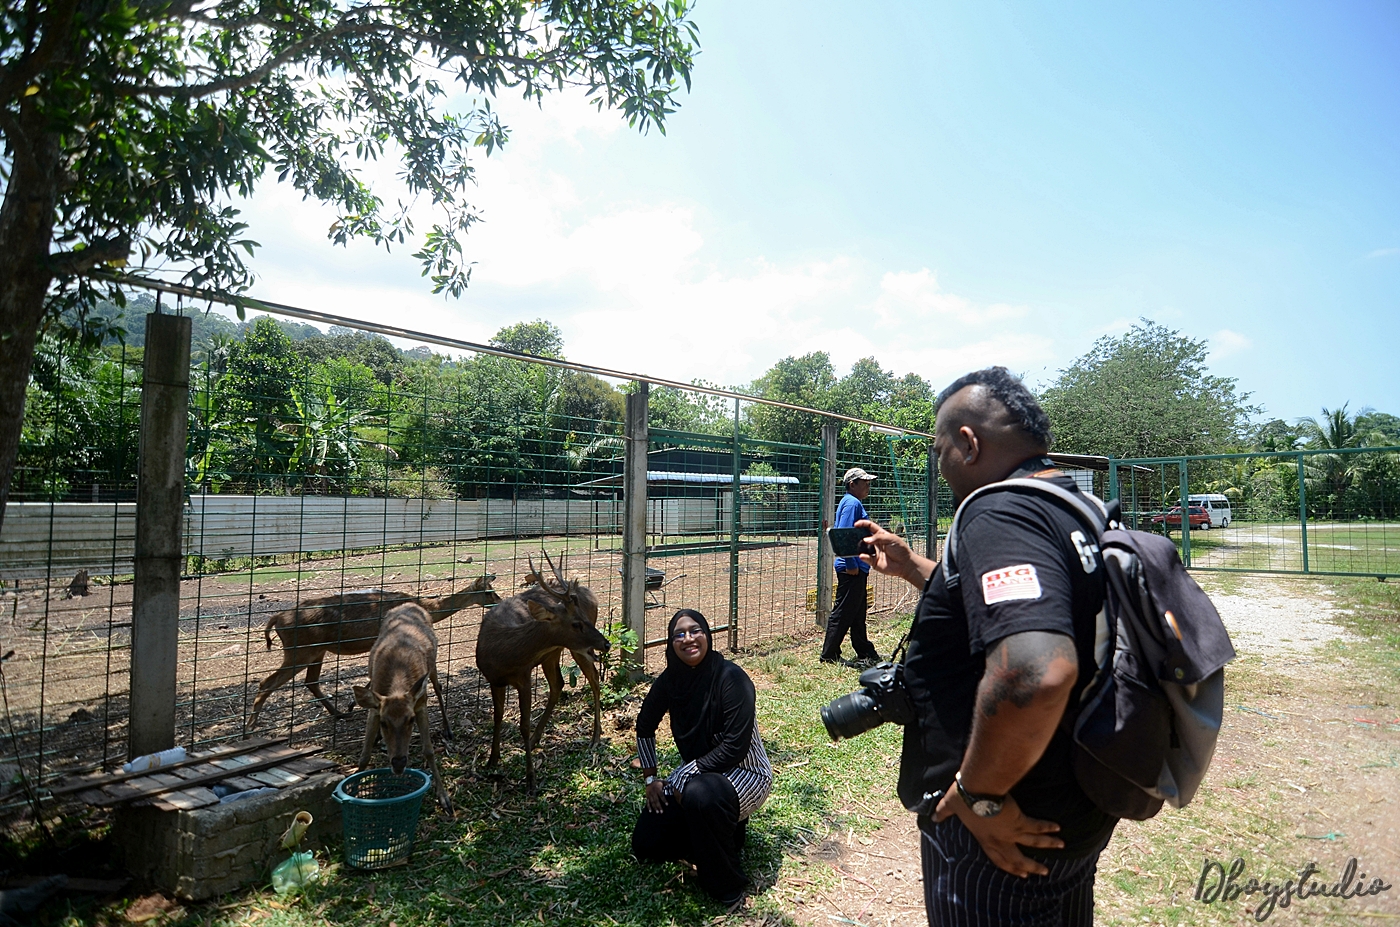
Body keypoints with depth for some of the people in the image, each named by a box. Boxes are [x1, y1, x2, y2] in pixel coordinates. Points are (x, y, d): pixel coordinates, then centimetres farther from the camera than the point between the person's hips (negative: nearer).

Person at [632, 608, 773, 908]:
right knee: (645, 844, 1)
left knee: (700, 794, -38)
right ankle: (726, 829, 19)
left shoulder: (731, 677, -25)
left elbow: (735, 746, -28)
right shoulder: (670, 680, -7)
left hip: (744, 772, -6)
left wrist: (682, 779, -23)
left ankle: (728, 888, -14)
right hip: (697, 772, 7)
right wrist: (651, 779, 3)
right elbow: (645, 727, 9)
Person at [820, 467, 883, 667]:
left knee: (858, 614, 16)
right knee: (842, 613, -3)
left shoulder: (854, 503, 18)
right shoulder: (852, 503, -14)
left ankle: (866, 654, 24)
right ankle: (829, 655, 5)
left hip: (857, 568, 11)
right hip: (851, 568, -11)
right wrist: (851, 565, -23)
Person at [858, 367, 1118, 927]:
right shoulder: (1080, 509, 6)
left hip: (1005, 838, -9)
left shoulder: (1000, 513, -25)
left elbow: (1036, 670, -41)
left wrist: (980, 796, -27)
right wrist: (909, 566, 19)